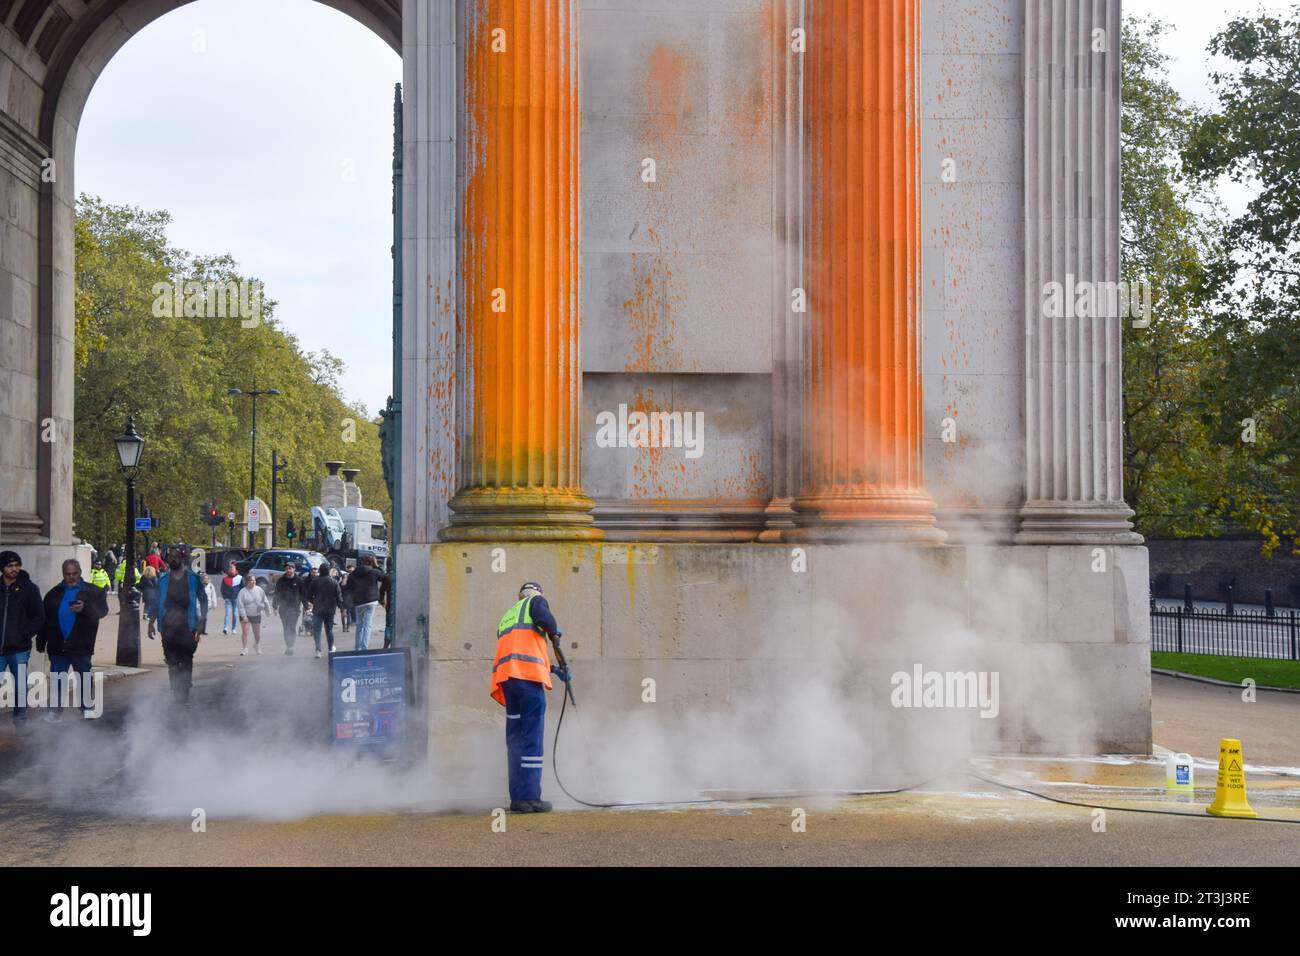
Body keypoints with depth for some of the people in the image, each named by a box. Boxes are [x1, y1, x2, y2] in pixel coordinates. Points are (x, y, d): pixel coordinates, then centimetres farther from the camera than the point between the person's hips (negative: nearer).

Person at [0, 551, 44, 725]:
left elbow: (39, 618, 1)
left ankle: (20, 717, 14)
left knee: (20, 687, 3)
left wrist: (23, 635, -9)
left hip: (19, 649, -1)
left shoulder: (29, 589, 1)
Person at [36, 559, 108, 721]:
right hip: (58, 645, 2)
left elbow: (102, 610, -17)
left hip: (81, 645, -2)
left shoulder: (92, 591, -2)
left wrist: (85, 608, -35)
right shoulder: (54, 593, 8)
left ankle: (87, 707, 21)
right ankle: (55, 708, 8)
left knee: (84, 677, 9)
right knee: (57, 678, 3)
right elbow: (45, 619, 11)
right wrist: (41, 642, 10)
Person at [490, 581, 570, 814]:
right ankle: (529, 796, -14)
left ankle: (518, 797, 6)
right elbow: (544, 618, -10)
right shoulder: (536, 601, 13)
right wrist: (554, 630, 11)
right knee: (531, 737, -8)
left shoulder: (505, 618, 34)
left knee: (515, 738, 9)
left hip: (506, 676, 7)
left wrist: (553, 670, 36)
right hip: (529, 675, -7)